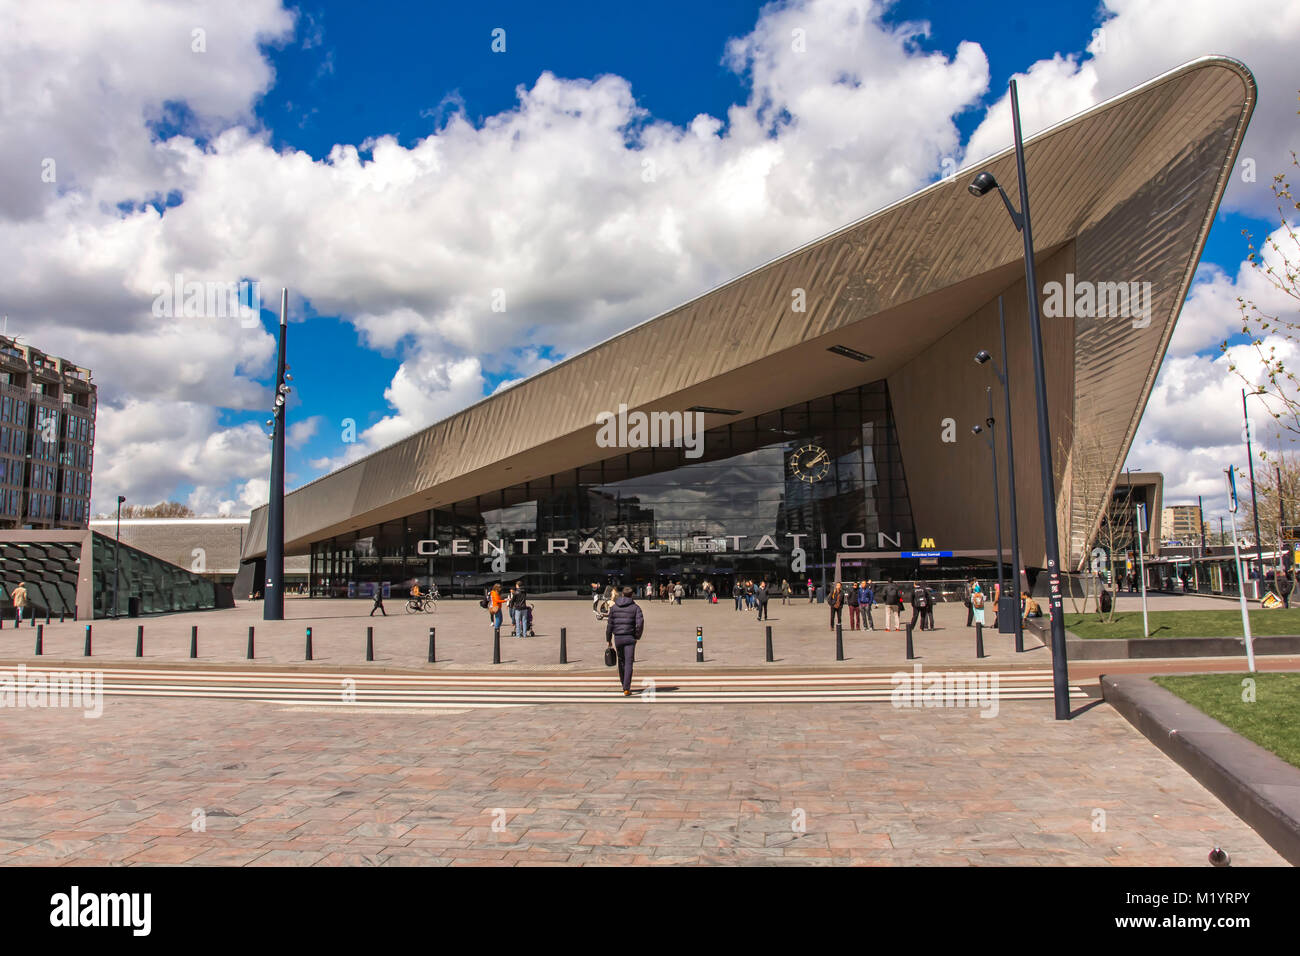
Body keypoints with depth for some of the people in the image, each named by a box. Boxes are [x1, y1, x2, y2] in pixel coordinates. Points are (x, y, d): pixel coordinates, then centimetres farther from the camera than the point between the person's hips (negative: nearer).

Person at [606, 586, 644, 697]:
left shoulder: (614, 607, 5)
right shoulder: (635, 607, -1)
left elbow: (610, 624, 4)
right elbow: (640, 622, -12)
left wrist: (608, 639, 9)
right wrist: (637, 636, 0)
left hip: (617, 638, 2)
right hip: (630, 638, -2)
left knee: (621, 661, 18)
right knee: (628, 663, -2)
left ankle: (624, 685, 30)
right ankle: (626, 689, -11)